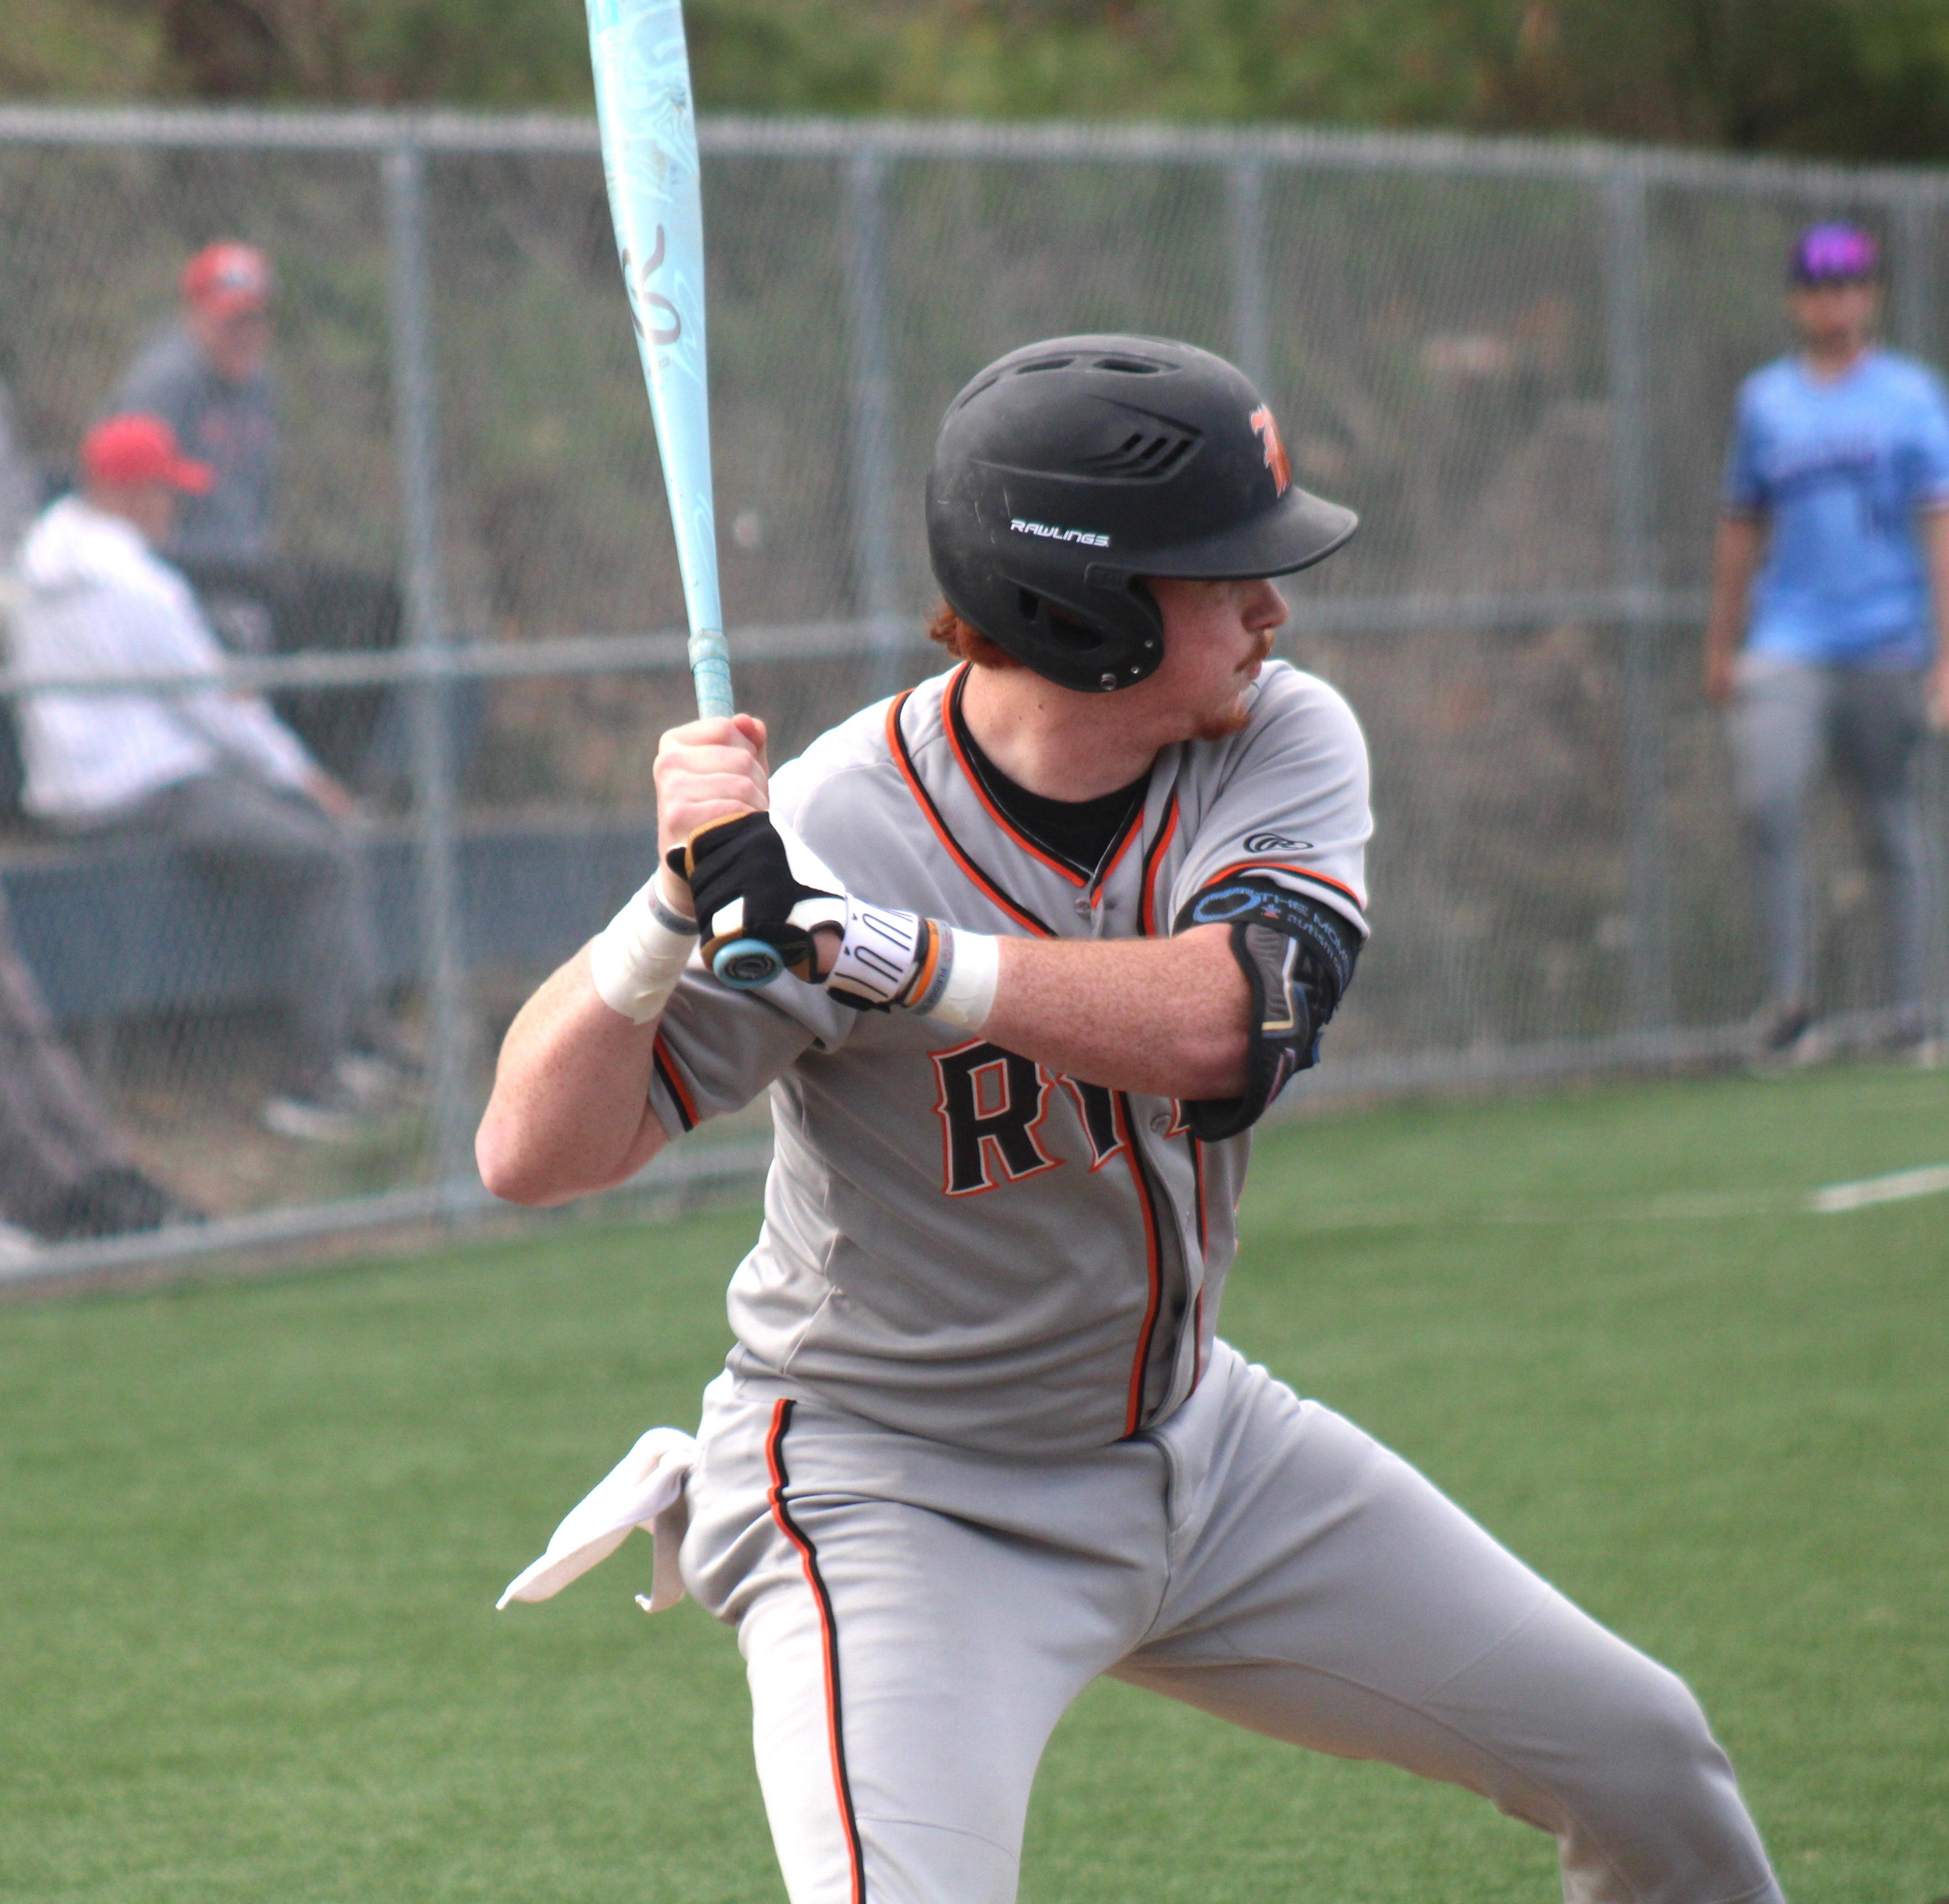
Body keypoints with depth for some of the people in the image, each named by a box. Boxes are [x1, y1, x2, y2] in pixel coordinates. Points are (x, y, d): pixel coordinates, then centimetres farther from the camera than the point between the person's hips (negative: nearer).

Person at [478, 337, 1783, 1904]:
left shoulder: (1284, 745, -10)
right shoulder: (836, 827, -23)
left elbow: (1221, 1025, -31)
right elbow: (534, 1156, -25)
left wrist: (873, 951, -40)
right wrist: (680, 902, -41)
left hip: (1195, 1441, 6)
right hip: (900, 1492, -6)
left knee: (1646, 1769, 11)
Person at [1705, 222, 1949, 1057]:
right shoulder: (1764, 400, 11)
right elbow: (1741, 526, 19)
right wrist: (1721, 643, 18)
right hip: (1788, 639, 2)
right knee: (1767, 799, -17)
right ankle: (1788, 988, -10)